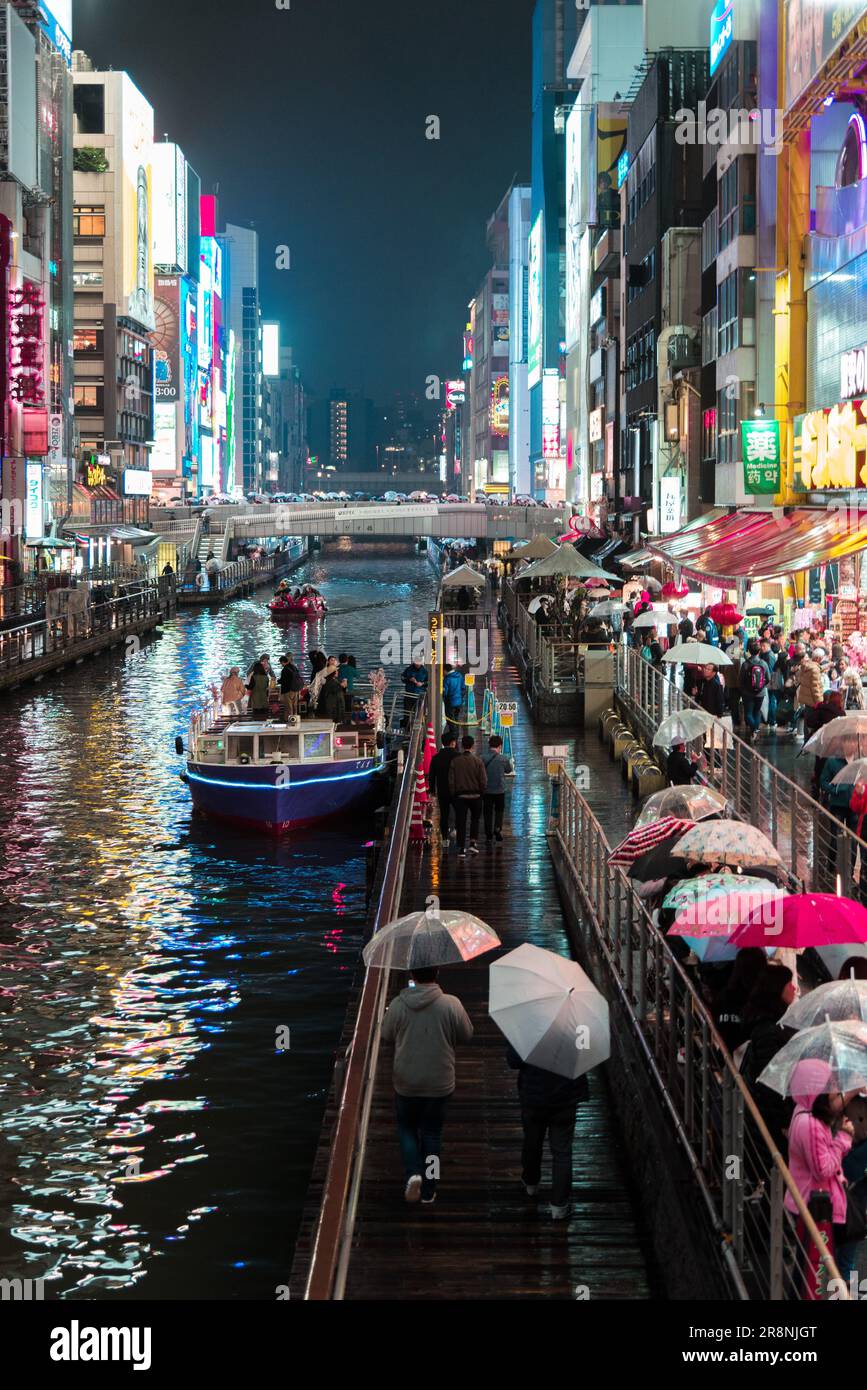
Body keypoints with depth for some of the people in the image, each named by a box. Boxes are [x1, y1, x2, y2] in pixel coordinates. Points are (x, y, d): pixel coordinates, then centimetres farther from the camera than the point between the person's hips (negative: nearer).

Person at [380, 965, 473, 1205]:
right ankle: (428, 1191, 22)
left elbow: (386, 1036, 0)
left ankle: (413, 1173, -3)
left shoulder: (397, 1005, -14)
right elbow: (466, 1035, -3)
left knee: (407, 1128, 20)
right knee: (432, 1133, 16)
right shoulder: (451, 1005, -16)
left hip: (406, 1084, 0)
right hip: (439, 1084, 0)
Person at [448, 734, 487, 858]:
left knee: (461, 822, 4)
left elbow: (451, 781, -3)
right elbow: (483, 781, -7)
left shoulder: (455, 761, -4)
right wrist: (482, 792, 9)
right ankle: (473, 843, 10)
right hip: (475, 795, 0)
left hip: (460, 796, 0)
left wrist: (453, 795, 8)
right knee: (475, 819, 20)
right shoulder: (478, 761, -7)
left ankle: (461, 849, 1)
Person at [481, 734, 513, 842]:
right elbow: (509, 770, 4)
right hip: (499, 790, -1)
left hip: (486, 790, 1)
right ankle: (497, 828, -3)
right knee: (499, 810, 15)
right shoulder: (503, 759, -13)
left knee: (488, 812, 11)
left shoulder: (483, 759, -10)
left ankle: (488, 835, 13)